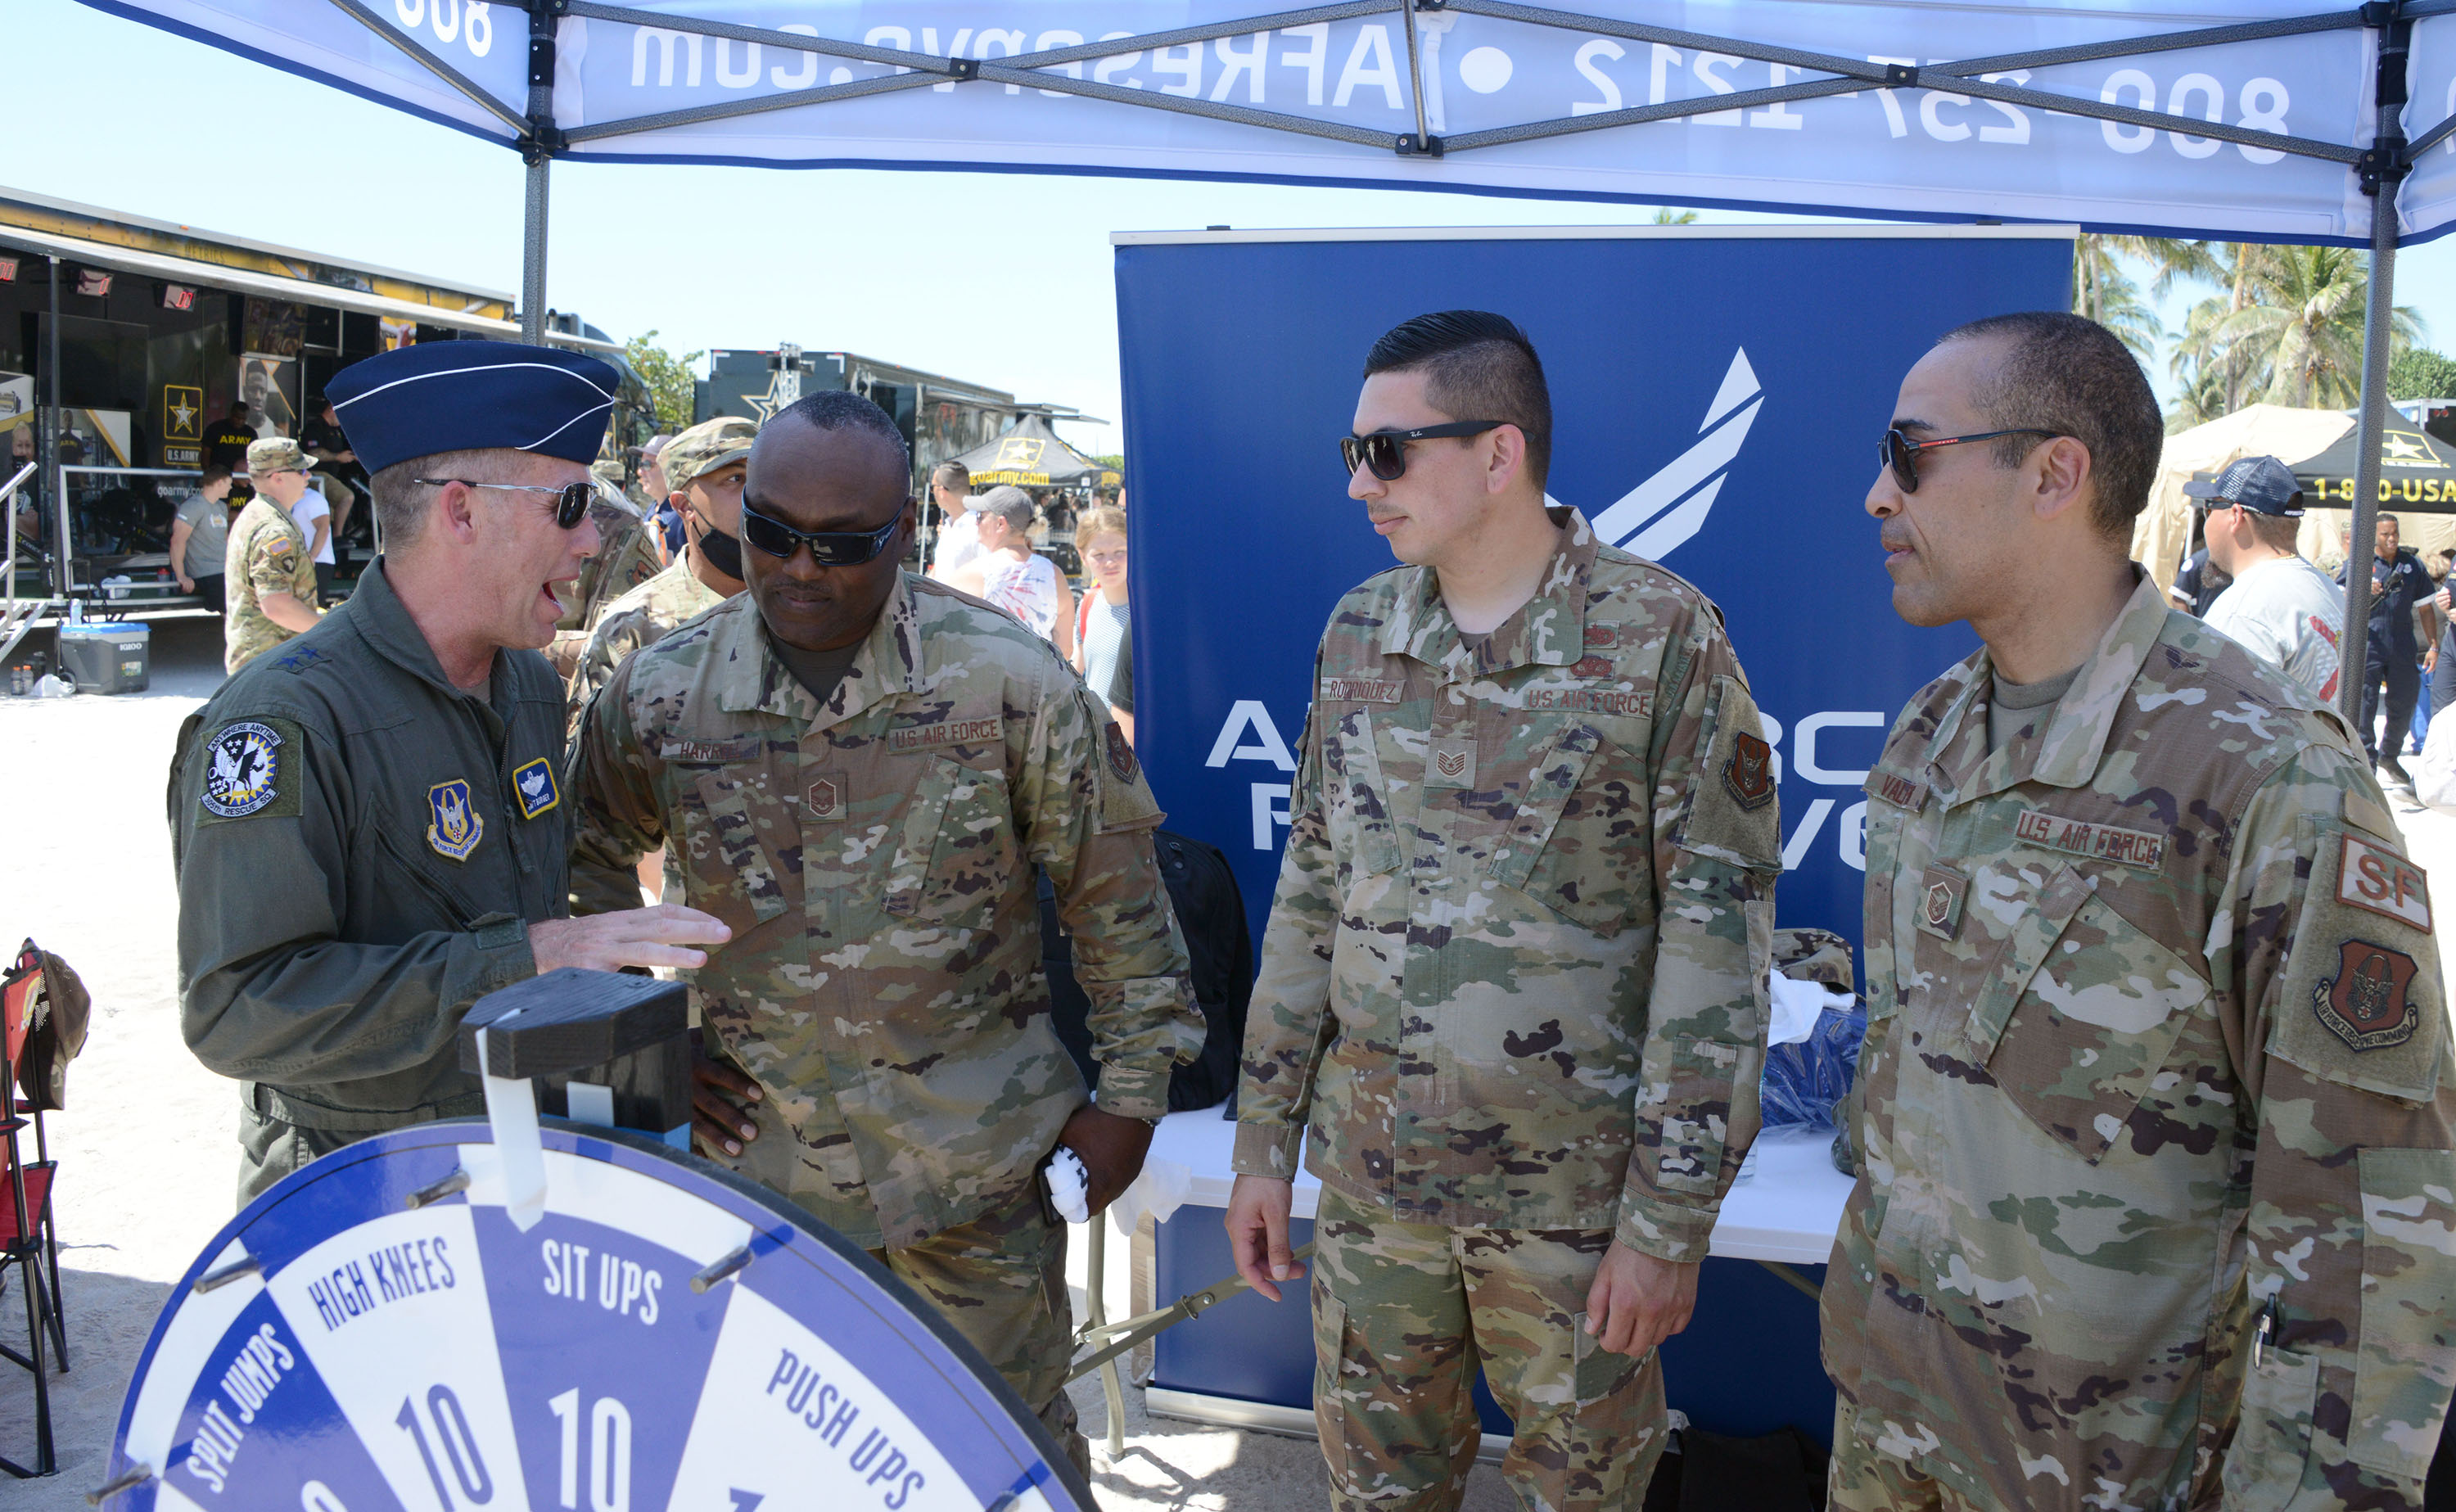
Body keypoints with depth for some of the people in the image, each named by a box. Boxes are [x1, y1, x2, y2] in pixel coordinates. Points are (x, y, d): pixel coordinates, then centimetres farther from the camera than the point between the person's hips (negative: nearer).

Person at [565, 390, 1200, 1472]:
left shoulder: (1009, 682, -13)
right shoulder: (659, 692, -6)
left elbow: (1113, 892, -4)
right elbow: (586, 865, 12)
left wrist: (1132, 1094, -2)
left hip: (975, 1153, -2)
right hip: (756, 1149, 2)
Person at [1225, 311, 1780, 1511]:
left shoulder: (1661, 638, -12)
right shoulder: (1357, 632, 3)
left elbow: (1717, 934, -12)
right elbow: (1311, 892, 9)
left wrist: (1672, 1216, -13)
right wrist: (1264, 1138, 8)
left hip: (1574, 1187, -4)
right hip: (1370, 1173, 4)